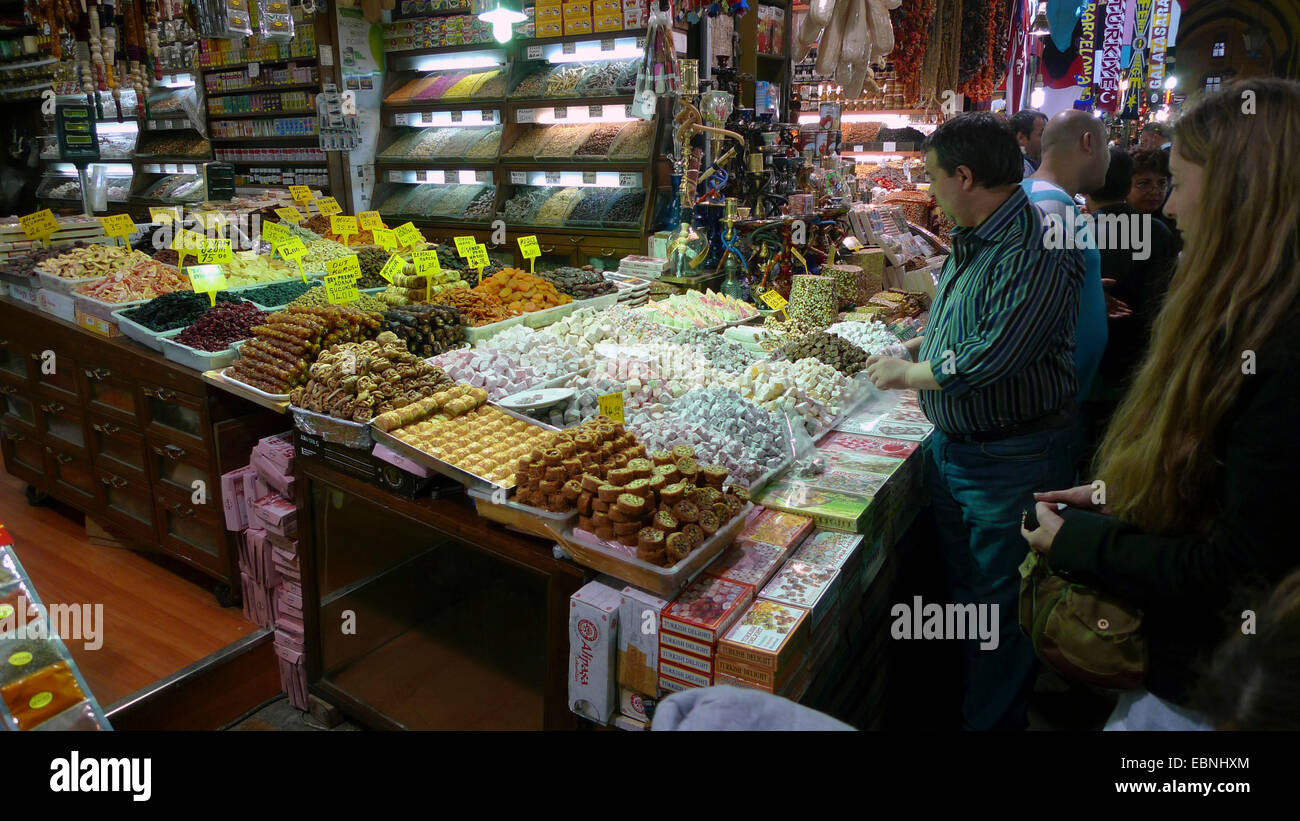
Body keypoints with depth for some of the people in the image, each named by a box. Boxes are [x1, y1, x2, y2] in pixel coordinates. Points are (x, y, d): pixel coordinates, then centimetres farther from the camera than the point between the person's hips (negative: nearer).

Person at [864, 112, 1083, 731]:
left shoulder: (1036, 252, -24)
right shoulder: (970, 242, 6)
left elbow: (989, 359, -30)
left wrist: (908, 374, -16)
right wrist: (918, 346, 10)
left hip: (1011, 459, -9)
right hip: (951, 443, 9)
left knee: (997, 607, 7)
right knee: (960, 588, 24)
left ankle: (992, 718, 27)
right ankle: (953, 698, 43)